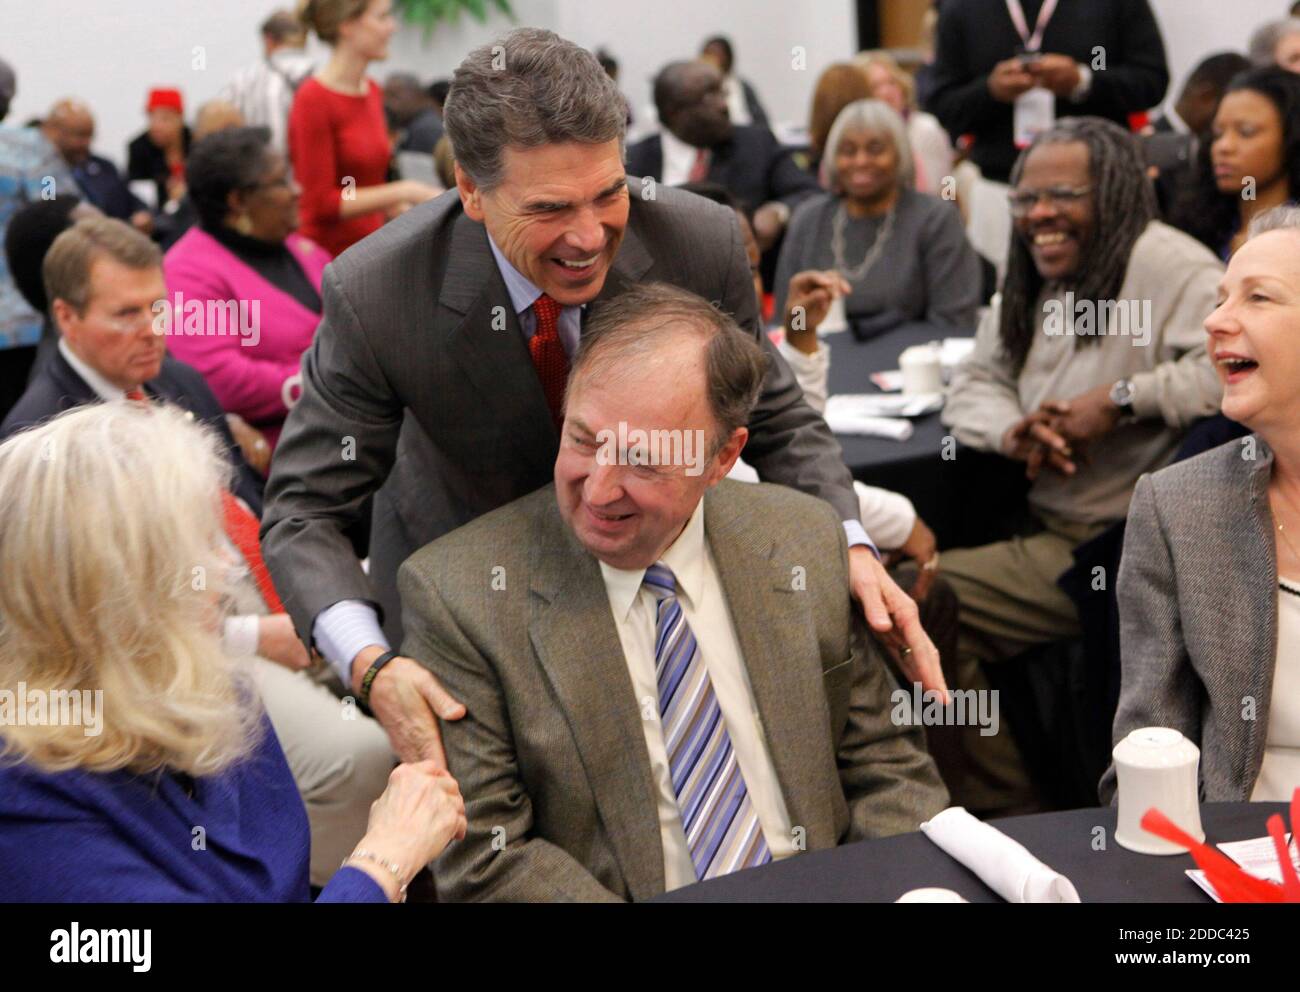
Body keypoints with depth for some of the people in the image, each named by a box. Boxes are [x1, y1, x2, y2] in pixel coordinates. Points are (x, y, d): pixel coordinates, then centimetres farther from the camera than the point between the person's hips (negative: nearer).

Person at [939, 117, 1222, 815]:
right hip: (1051, 532, 9)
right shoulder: (1036, 280, 16)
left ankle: (999, 803, 1)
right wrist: (1011, 430, -4)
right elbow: (974, 380, 19)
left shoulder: (1163, 264, -12)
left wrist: (1122, 399, -22)